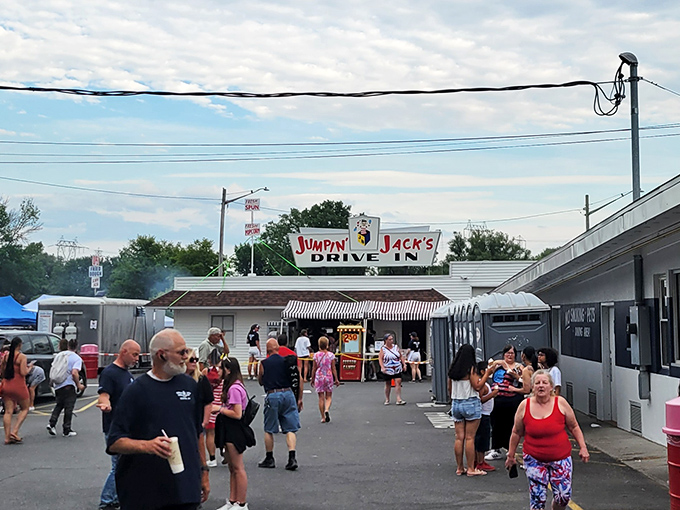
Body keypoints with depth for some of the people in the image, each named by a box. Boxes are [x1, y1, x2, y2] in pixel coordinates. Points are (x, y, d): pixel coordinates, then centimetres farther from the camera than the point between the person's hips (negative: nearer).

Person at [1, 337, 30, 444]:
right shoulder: (22, 356, -11)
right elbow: (23, 372, -17)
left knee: (8, 411, 5)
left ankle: (7, 437, 3)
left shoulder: (6, 355, 5)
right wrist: (29, 368, 1)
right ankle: (14, 431, -4)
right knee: (24, 409, 11)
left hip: (6, 386, 5)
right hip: (19, 387, -5)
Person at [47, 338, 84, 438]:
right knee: (69, 407, 4)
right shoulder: (77, 358, -8)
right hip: (69, 386, -5)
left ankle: (51, 424, 5)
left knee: (59, 405, 21)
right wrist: (79, 385, -9)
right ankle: (67, 430, 8)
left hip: (58, 385, 5)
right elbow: (74, 373, -20)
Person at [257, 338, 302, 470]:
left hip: (272, 396, -2)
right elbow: (299, 380, 4)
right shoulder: (288, 361, 5)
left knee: (269, 430, 12)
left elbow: (260, 382, 14)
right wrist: (299, 399, 10)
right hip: (288, 394, 2)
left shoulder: (264, 363, 1)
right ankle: (292, 458, -7)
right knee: (290, 429, 4)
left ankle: (269, 459, 19)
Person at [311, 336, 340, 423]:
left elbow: (314, 368, 0)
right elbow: (333, 368, -1)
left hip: (319, 377, 0)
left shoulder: (316, 355, -4)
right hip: (329, 377, 0)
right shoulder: (331, 355, -3)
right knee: (329, 397, 12)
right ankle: (327, 410, -17)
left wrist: (312, 379, 10)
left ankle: (323, 417, 7)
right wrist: (336, 379, 6)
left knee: (321, 398, 6)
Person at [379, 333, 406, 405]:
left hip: (397, 369, 2)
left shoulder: (396, 347, 7)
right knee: (388, 384, 7)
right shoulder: (383, 349, -3)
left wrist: (404, 364, 4)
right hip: (387, 370, -2)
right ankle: (387, 400, 21)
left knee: (398, 382, -10)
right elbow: (380, 358, -8)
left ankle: (399, 399, -12)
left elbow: (401, 357, 13)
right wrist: (382, 367, -20)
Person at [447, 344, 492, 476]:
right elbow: (477, 386, -13)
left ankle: (459, 468, 13)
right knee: (470, 438, -2)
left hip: (456, 404, 5)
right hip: (471, 404, -5)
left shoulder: (452, 369, 5)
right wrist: (486, 374, -5)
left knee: (459, 437, 8)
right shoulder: (471, 369, -11)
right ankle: (471, 469, 2)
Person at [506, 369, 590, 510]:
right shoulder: (524, 406, -4)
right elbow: (516, 433, 6)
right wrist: (510, 455, 11)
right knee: (537, 499, -3)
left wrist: (583, 447, 0)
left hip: (560, 458, 0)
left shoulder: (560, 403, -5)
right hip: (534, 459, 0)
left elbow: (574, 427, 6)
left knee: (563, 496, 1)